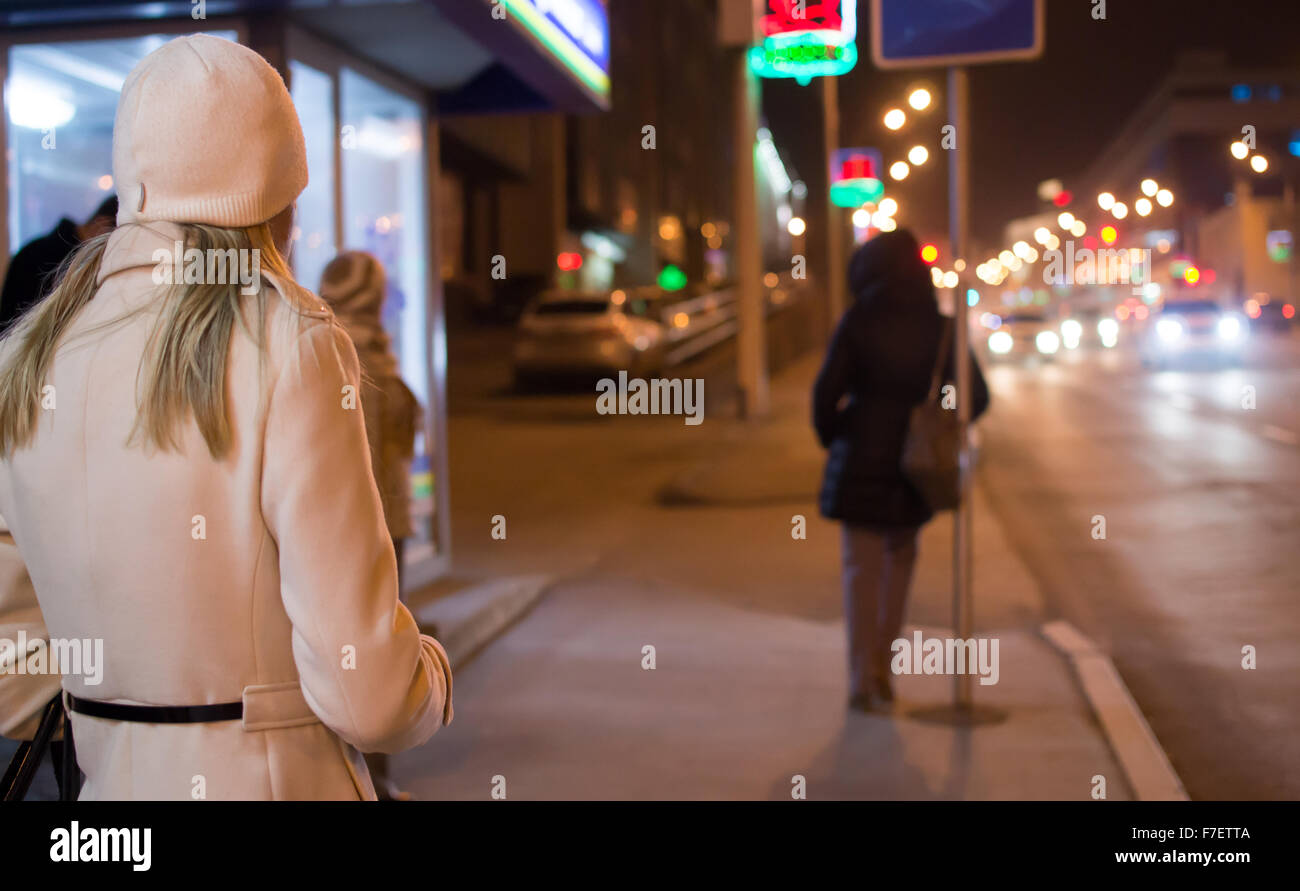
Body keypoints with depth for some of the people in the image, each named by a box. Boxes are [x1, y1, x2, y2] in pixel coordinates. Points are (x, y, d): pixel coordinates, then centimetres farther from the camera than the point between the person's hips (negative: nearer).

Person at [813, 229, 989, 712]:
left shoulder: (859, 320, -6)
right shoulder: (940, 327, 1)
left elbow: (828, 389, -12)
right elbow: (977, 396, 0)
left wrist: (829, 436, 5)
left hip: (862, 459, -3)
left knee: (862, 567, 5)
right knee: (899, 560, 19)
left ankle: (862, 679, 3)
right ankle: (881, 669, 20)